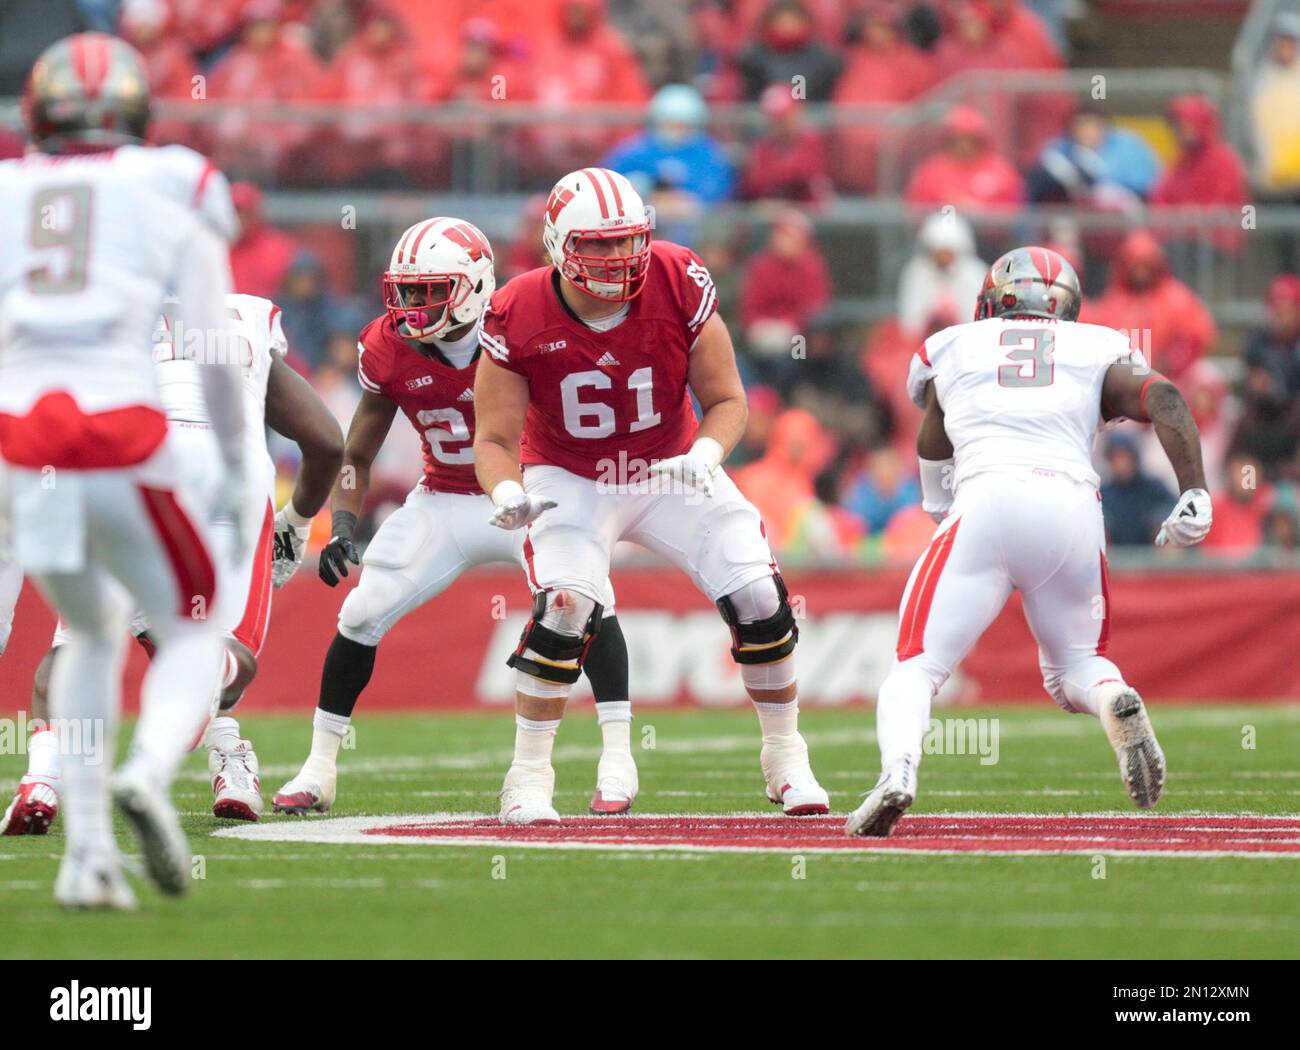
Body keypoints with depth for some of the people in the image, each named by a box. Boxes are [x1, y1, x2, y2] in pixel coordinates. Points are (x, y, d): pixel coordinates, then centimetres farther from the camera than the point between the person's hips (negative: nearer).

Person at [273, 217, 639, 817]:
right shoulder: (389, 350, -12)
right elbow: (355, 457, 1)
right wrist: (342, 528, -14)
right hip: (442, 500, 3)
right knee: (362, 614, -5)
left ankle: (618, 759, -13)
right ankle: (318, 771, 9)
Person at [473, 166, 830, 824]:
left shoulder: (679, 289, -20)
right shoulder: (519, 319, -22)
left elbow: (725, 400, -10)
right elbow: (495, 438, -15)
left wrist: (704, 455, -31)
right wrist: (506, 494, -36)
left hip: (671, 470, 2)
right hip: (570, 480, -2)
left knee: (759, 598, -9)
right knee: (565, 608, -26)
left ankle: (786, 760, 13)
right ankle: (528, 776, -12)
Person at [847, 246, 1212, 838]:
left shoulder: (952, 348, 24)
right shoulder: (1098, 351, 23)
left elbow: (933, 454, 37)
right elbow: (1162, 397, 4)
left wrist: (940, 507, 57)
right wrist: (1194, 494, -2)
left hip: (985, 503, -2)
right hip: (1074, 506, 2)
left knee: (915, 670, 3)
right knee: (1076, 666, 22)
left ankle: (898, 769, -29)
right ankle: (1116, 703, -15)